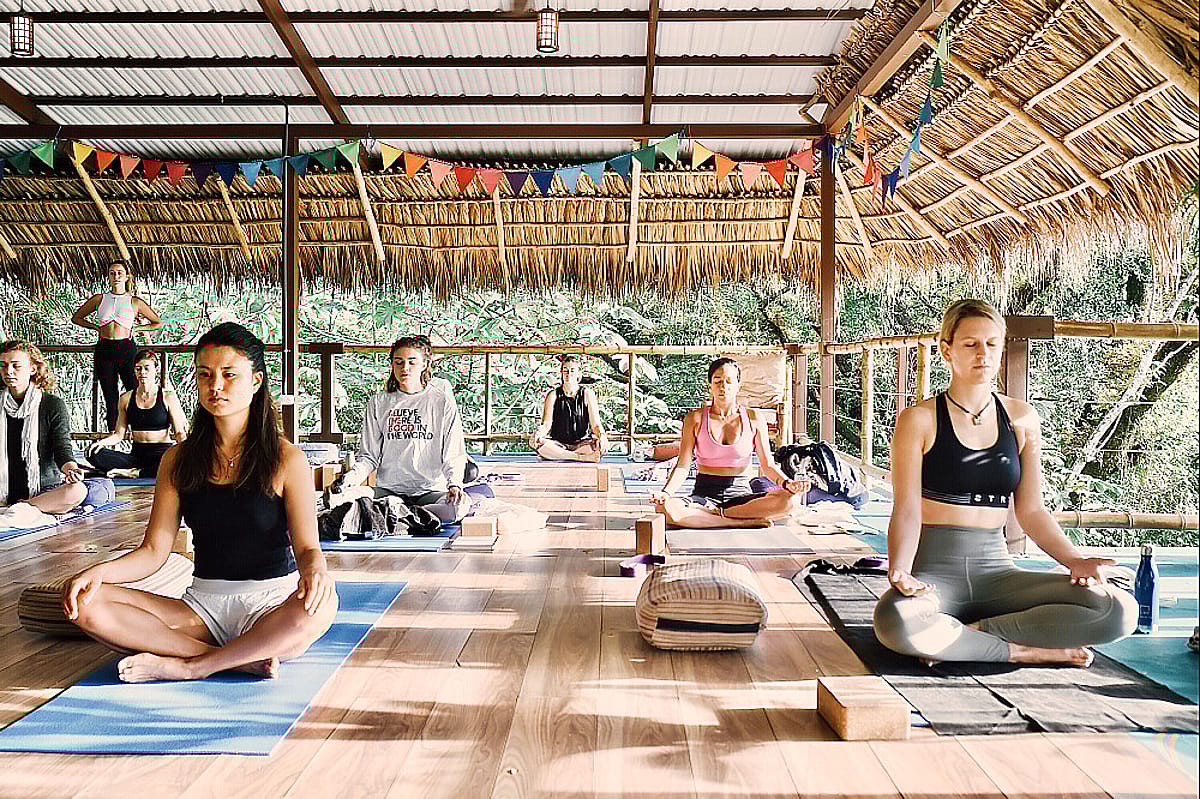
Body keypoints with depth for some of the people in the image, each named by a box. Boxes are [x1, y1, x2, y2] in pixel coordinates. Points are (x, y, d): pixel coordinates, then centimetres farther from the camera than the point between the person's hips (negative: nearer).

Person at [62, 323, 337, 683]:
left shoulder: (287, 460, -4)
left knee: (321, 605, -37)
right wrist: (99, 571, -15)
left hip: (272, 605, -3)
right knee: (86, 606, -18)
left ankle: (187, 666, -19)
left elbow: (306, 546, -8)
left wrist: (314, 569, -32)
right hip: (203, 603, 4)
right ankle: (244, 660, -22)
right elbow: (154, 550, 4)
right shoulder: (178, 461, 7)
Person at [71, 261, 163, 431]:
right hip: (104, 351, 2)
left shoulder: (135, 302, 4)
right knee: (110, 401, 6)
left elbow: (158, 323, 13)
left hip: (127, 349, -2)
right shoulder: (99, 299, 9)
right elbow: (76, 317, 21)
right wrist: (97, 327, 8)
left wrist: (135, 328, 4)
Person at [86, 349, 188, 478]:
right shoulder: (126, 399, 12)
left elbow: (179, 433, 1)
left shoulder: (168, 396, 2)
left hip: (162, 453, -4)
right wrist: (102, 442, -9)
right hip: (137, 455, 4)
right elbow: (119, 434, 12)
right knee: (94, 453, -22)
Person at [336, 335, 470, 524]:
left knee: (460, 505, -35)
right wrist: (355, 474, -10)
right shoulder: (379, 403, 11)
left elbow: (454, 454, 2)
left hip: (430, 490, -1)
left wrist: (454, 484, -17)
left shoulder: (442, 400, 4)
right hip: (388, 489, 1)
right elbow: (369, 455, 12)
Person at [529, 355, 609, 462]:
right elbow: (547, 423, -4)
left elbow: (595, 424, -3)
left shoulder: (587, 394, 4)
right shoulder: (553, 395, 5)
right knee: (534, 441, -31)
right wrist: (539, 432, -28)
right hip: (558, 444, 1)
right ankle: (582, 457, -32)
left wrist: (602, 435, -27)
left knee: (600, 445, -32)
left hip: (581, 444, 0)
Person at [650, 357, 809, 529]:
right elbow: (683, 465, 0)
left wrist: (787, 483, -15)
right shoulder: (695, 419, 5)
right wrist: (666, 492, -19)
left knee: (792, 500, -29)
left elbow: (767, 465, 6)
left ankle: (715, 514, -20)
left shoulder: (754, 419, 7)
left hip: (740, 494, 1)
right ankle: (746, 521, -26)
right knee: (664, 508, -35)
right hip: (704, 494, -1)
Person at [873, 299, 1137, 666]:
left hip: (994, 569, 4)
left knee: (1119, 611, -20)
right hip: (934, 570, -4)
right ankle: (1024, 651, -16)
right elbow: (907, 511, -8)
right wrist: (900, 571, -25)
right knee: (895, 620, -39)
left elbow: (1031, 510, 12)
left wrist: (1074, 560, -5)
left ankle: (974, 632, -14)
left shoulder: (1021, 419, 10)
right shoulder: (919, 421, -3)